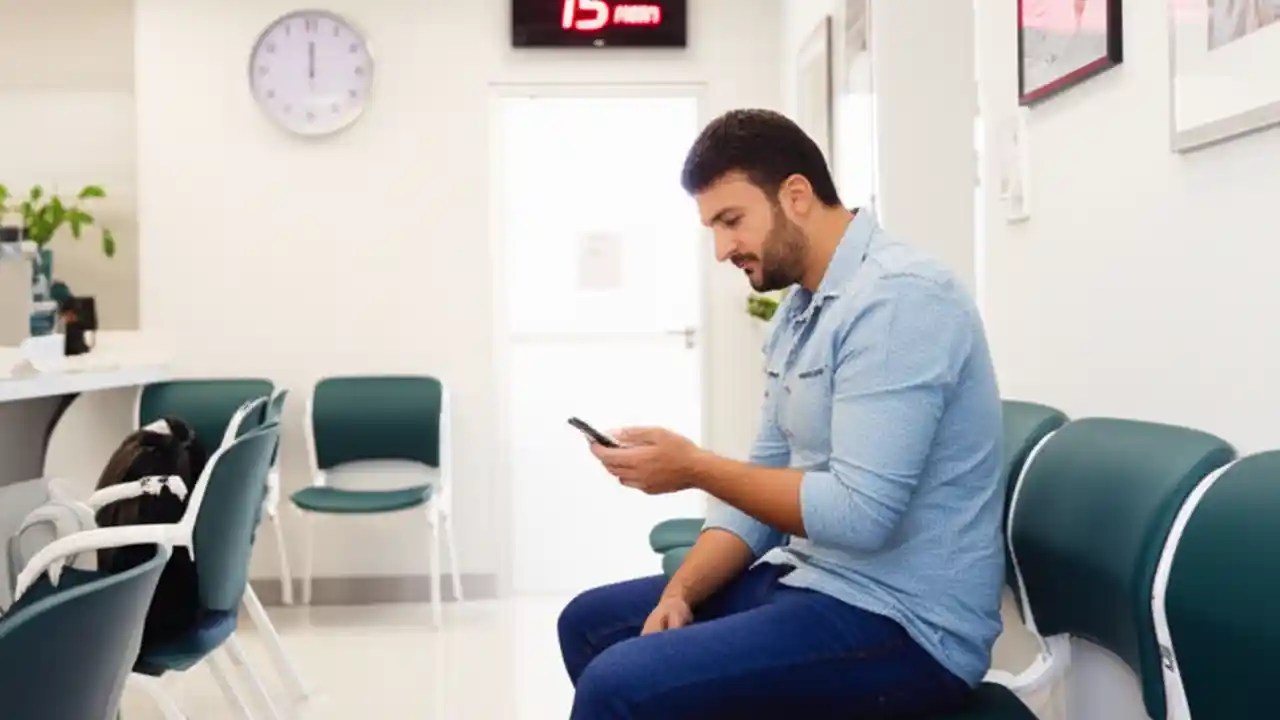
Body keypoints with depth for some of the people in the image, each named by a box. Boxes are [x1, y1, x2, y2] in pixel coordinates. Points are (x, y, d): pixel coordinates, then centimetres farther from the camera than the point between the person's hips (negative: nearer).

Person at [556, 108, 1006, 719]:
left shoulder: (896, 298, -20)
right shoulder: (799, 309, 11)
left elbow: (859, 512, -26)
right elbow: (770, 475, 11)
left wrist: (695, 468, -18)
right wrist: (680, 592, -1)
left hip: (900, 622, -9)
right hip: (807, 580, 10)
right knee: (590, 623, 15)